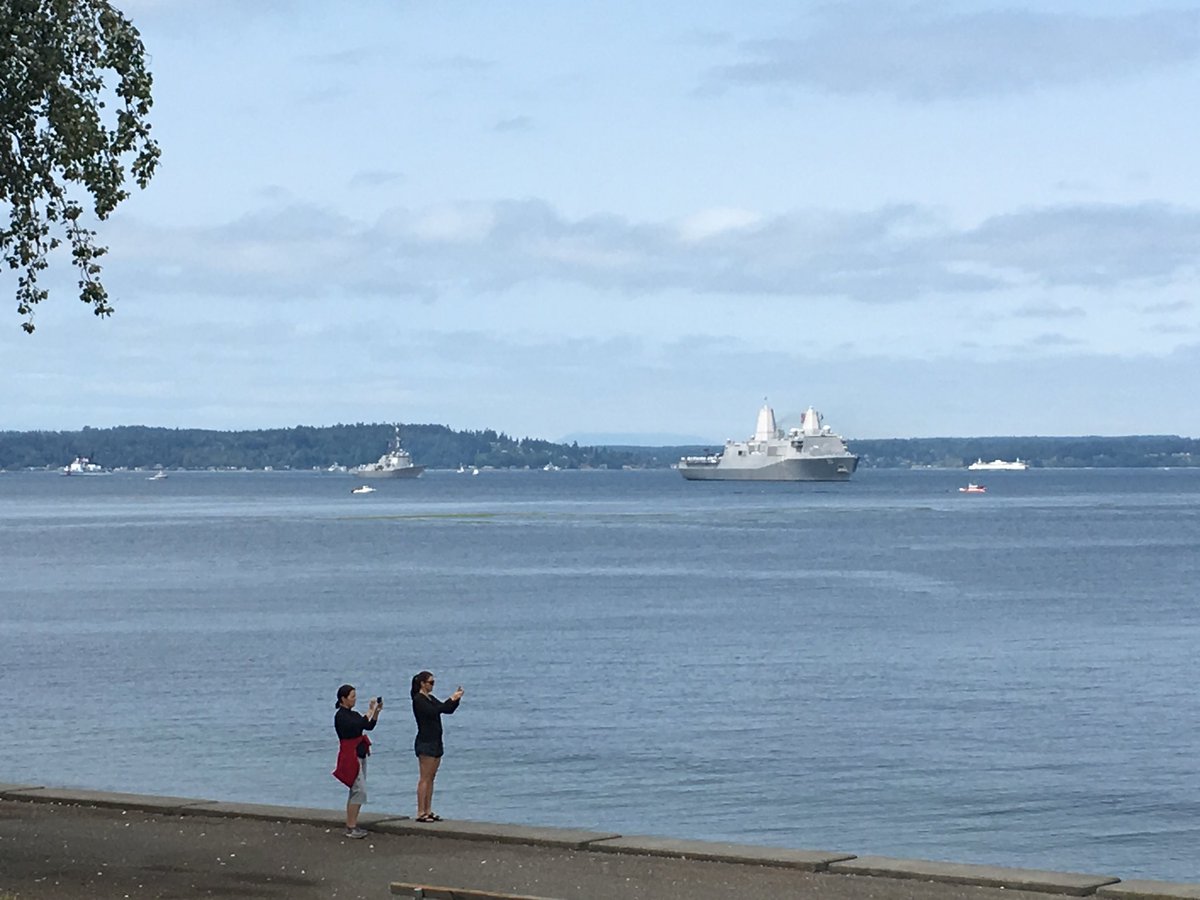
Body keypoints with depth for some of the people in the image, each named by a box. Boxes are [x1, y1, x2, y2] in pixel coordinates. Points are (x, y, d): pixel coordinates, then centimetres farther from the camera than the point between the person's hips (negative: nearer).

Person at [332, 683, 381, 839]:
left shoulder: (353, 714, 14)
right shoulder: (340, 716, -13)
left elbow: (369, 726, 8)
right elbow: (358, 725, -27)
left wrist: (377, 711, -3)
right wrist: (370, 711, -22)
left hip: (360, 755, 10)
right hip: (350, 757, -10)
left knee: (356, 792, 11)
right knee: (359, 791, -13)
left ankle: (351, 825, 16)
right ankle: (351, 828, -11)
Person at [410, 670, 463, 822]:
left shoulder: (430, 699, 16)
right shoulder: (418, 700, -12)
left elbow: (448, 710, 18)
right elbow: (433, 711, -25)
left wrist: (457, 698, 1)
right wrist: (452, 699, -22)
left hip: (436, 742, 9)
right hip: (425, 742, -9)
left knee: (431, 778, 9)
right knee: (425, 778, -8)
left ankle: (428, 811, 12)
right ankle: (420, 813, -7)